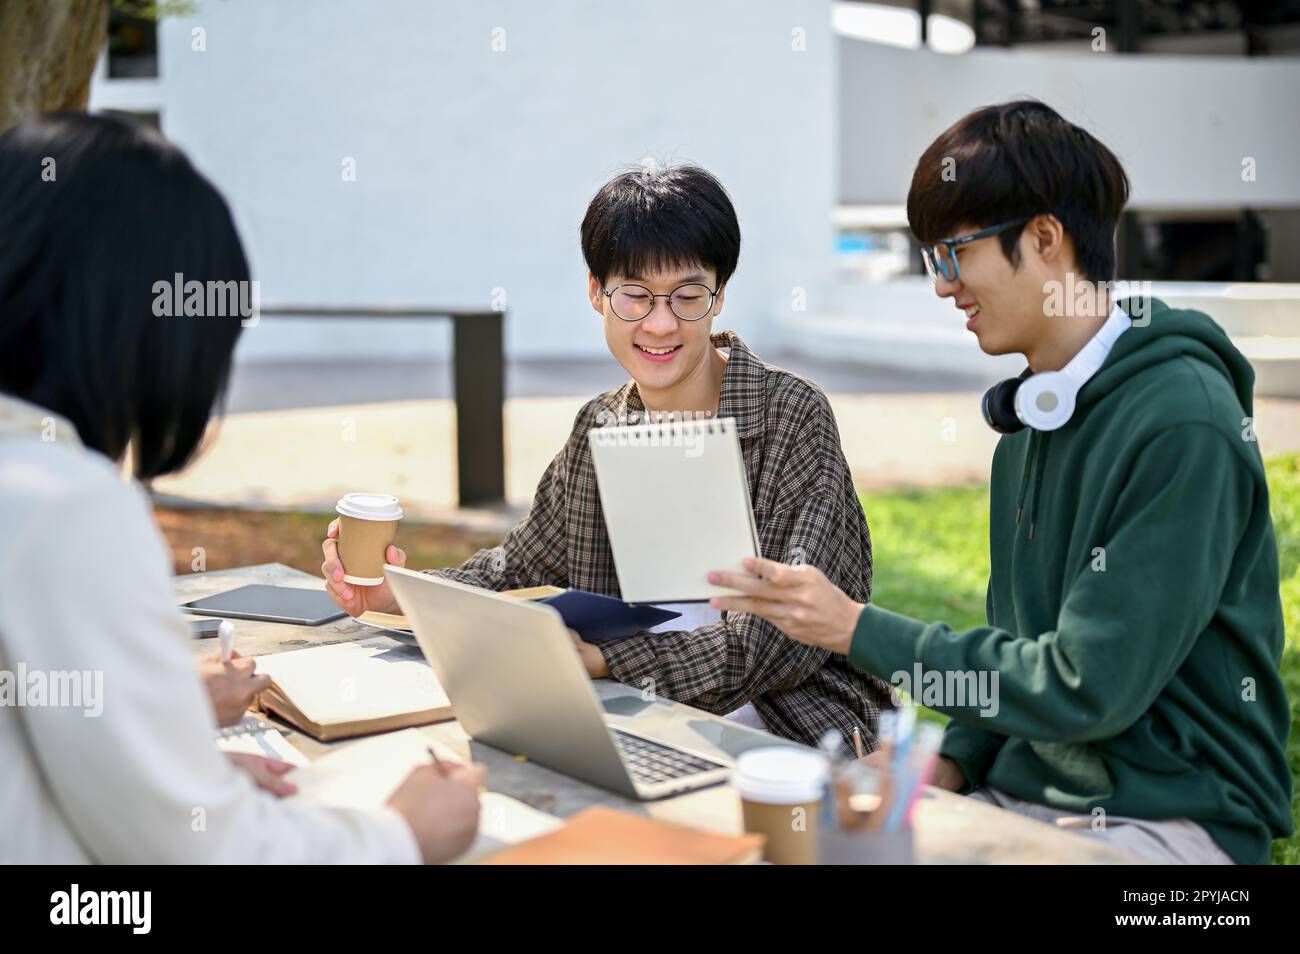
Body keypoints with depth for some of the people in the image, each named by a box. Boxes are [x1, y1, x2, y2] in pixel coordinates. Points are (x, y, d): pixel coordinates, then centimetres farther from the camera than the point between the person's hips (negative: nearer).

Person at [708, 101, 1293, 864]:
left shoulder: (1183, 422, -18)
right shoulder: (1032, 415, 10)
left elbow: (1088, 687, -20)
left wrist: (857, 627, -15)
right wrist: (951, 762, 0)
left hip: (1168, 819, -7)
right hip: (1027, 793, 7)